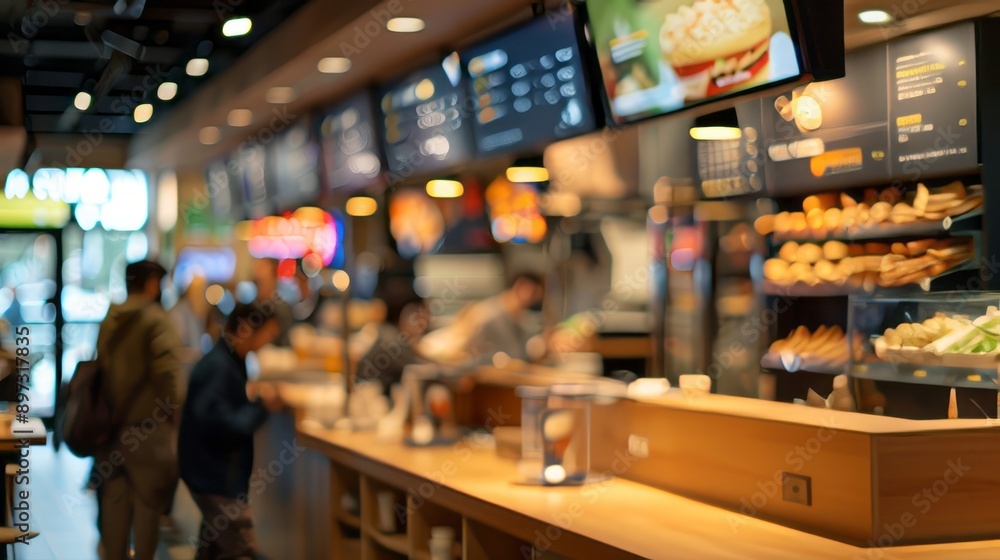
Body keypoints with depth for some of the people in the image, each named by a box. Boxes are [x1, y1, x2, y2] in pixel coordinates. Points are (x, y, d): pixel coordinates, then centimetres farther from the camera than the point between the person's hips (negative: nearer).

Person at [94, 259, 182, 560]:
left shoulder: (109, 319, 9)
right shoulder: (156, 319, -11)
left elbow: (102, 368, 13)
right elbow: (167, 372, -19)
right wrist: (172, 412, -9)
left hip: (109, 422, 6)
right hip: (145, 425, -6)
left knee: (114, 499, 10)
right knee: (148, 500, 4)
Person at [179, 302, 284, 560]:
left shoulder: (228, 361, 9)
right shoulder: (218, 366, -22)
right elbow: (218, 424, -30)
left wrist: (251, 394, -1)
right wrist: (261, 406, -21)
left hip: (217, 474, 11)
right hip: (216, 477, -11)